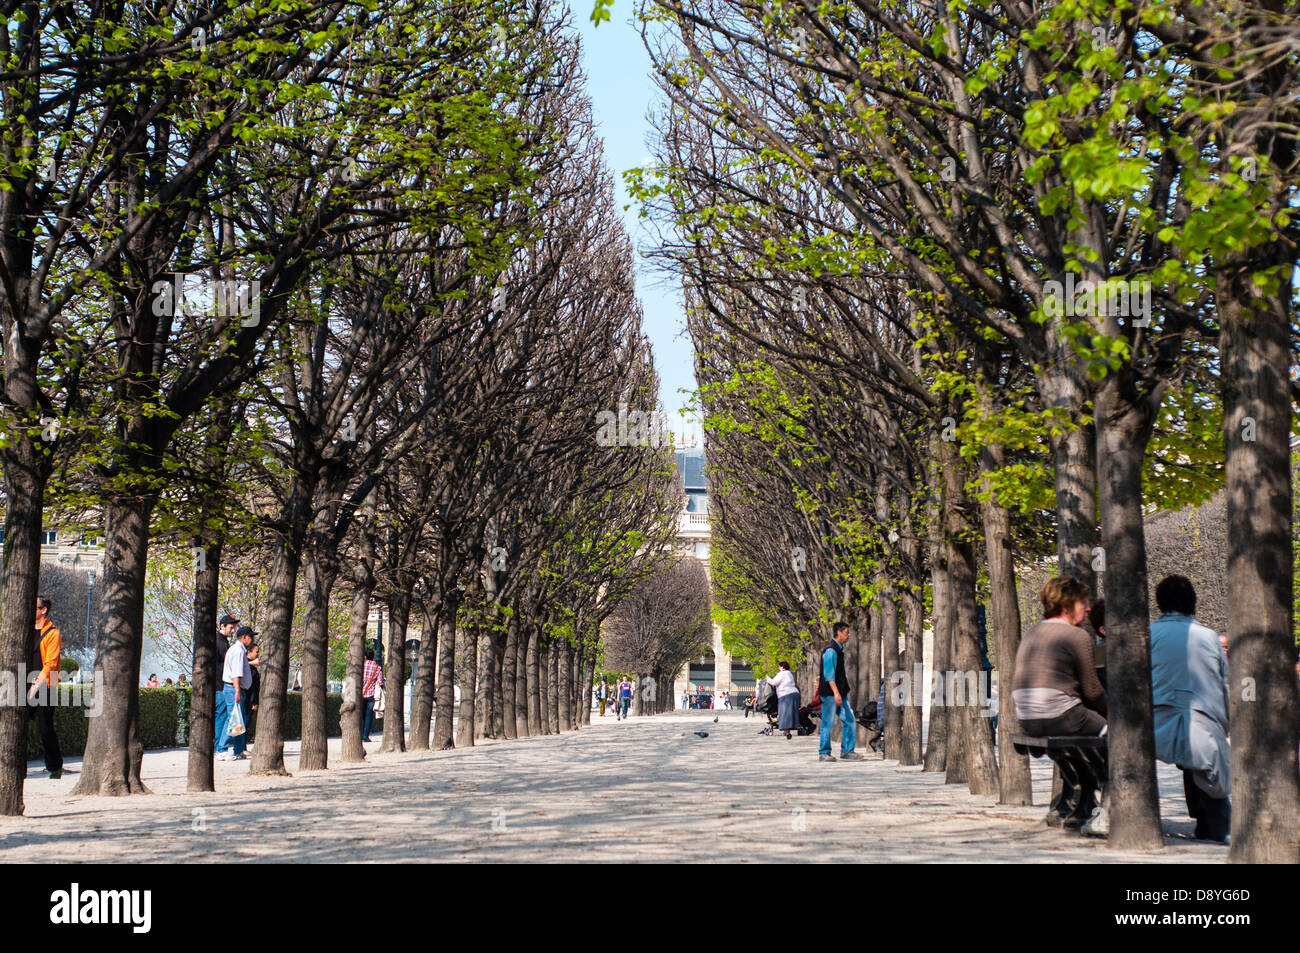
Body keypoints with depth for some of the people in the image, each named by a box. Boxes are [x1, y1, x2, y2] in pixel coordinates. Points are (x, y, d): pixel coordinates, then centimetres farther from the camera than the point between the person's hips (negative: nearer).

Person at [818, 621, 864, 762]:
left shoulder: (839, 649, 18)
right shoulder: (831, 650, -13)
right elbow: (829, 673, -19)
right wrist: (836, 692, -24)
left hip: (840, 693, 10)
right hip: (830, 693, -10)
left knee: (850, 721, 6)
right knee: (828, 723, -3)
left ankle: (847, 751, 10)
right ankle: (823, 753, 5)